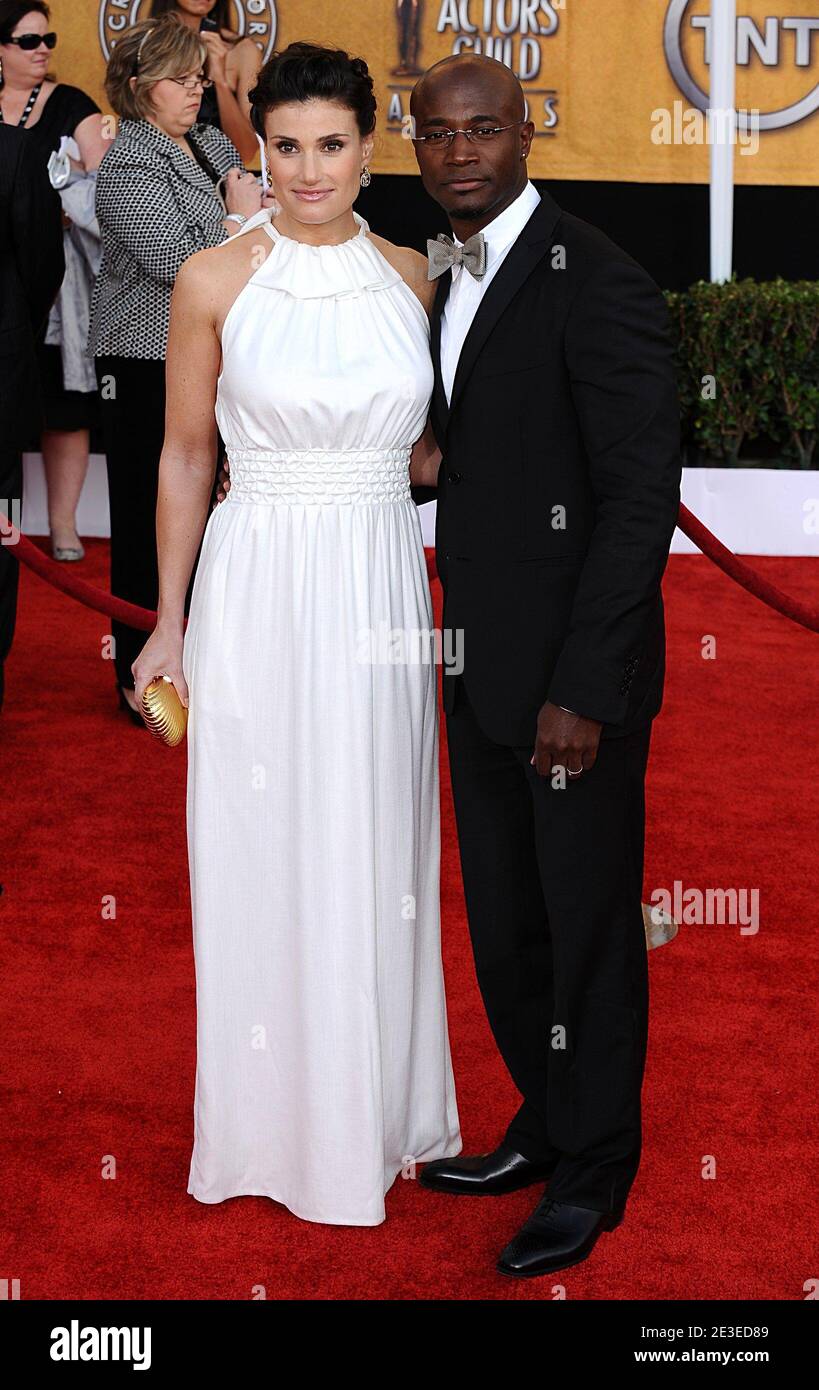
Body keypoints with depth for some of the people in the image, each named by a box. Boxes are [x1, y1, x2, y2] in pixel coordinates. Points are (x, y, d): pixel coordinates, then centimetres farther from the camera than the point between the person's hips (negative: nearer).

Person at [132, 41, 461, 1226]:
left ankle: (380, 1106, 27)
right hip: (260, 588, -3)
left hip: (382, 590, 3)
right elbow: (185, 456, 1)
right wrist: (169, 624, 1)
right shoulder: (215, 282, -5)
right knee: (268, 857, 6)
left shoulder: (411, 277, 4)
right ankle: (282, 1122, 21)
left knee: (379, 852, 11)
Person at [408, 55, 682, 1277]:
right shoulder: (448, 288, 11)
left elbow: (642, 497, -19)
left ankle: (595, 1172, 23)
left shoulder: (598, 284, -16)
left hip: (575, 672, -8)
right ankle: (548, 1125, 35)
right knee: (504, 921, 17)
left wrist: (582, 690, -21)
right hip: (480, 669, 8)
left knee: (589, 923, 7)